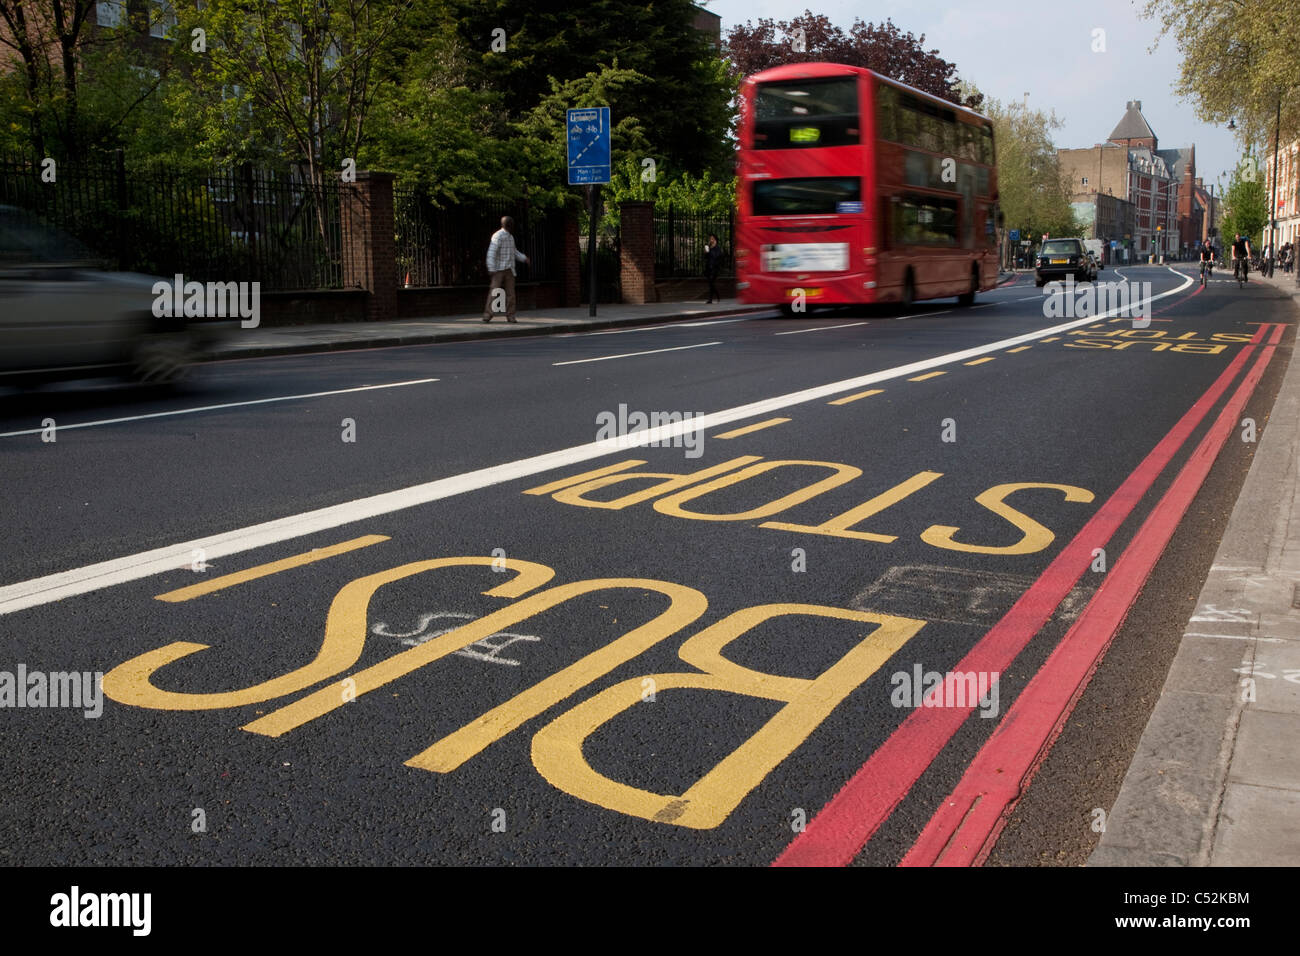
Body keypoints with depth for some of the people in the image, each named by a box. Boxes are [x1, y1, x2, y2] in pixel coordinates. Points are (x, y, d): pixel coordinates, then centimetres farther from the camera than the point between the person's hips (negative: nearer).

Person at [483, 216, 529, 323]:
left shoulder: (510, 237, 14)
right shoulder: (498, 236, -13)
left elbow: (514, 252, 25)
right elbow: (491, 253, -19)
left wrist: (524, 258, 10)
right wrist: (491, 269, -26)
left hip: (510, 270, 7)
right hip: (499, 269, -7)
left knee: (510, 293, 2)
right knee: (494, 292, -11)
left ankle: (510, 316, 6)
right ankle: (487, 315, -8)